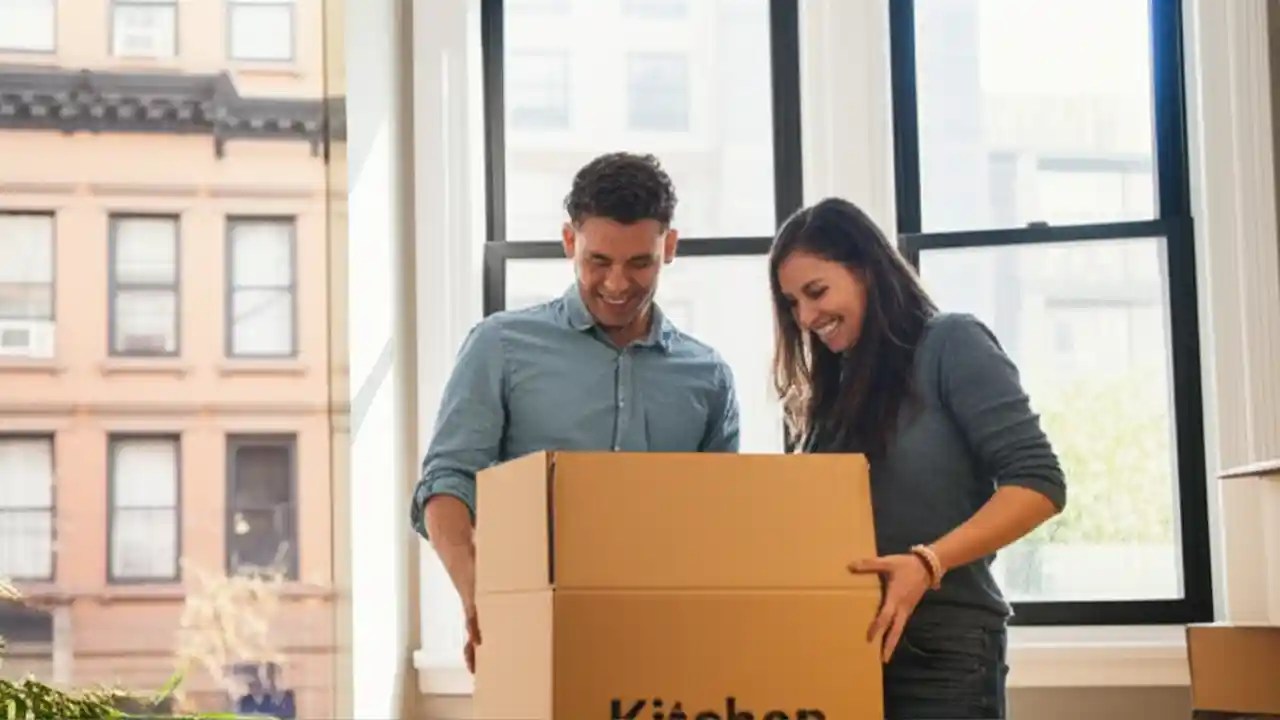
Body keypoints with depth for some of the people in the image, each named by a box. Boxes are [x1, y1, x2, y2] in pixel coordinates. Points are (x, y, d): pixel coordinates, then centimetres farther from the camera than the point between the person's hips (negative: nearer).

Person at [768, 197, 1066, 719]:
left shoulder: (951, 344, -4)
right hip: (847, 644, 6)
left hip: (942, 647, -6)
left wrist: (928, 563, -23)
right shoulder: (833, 390, 16)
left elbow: (1037, 483, -12)